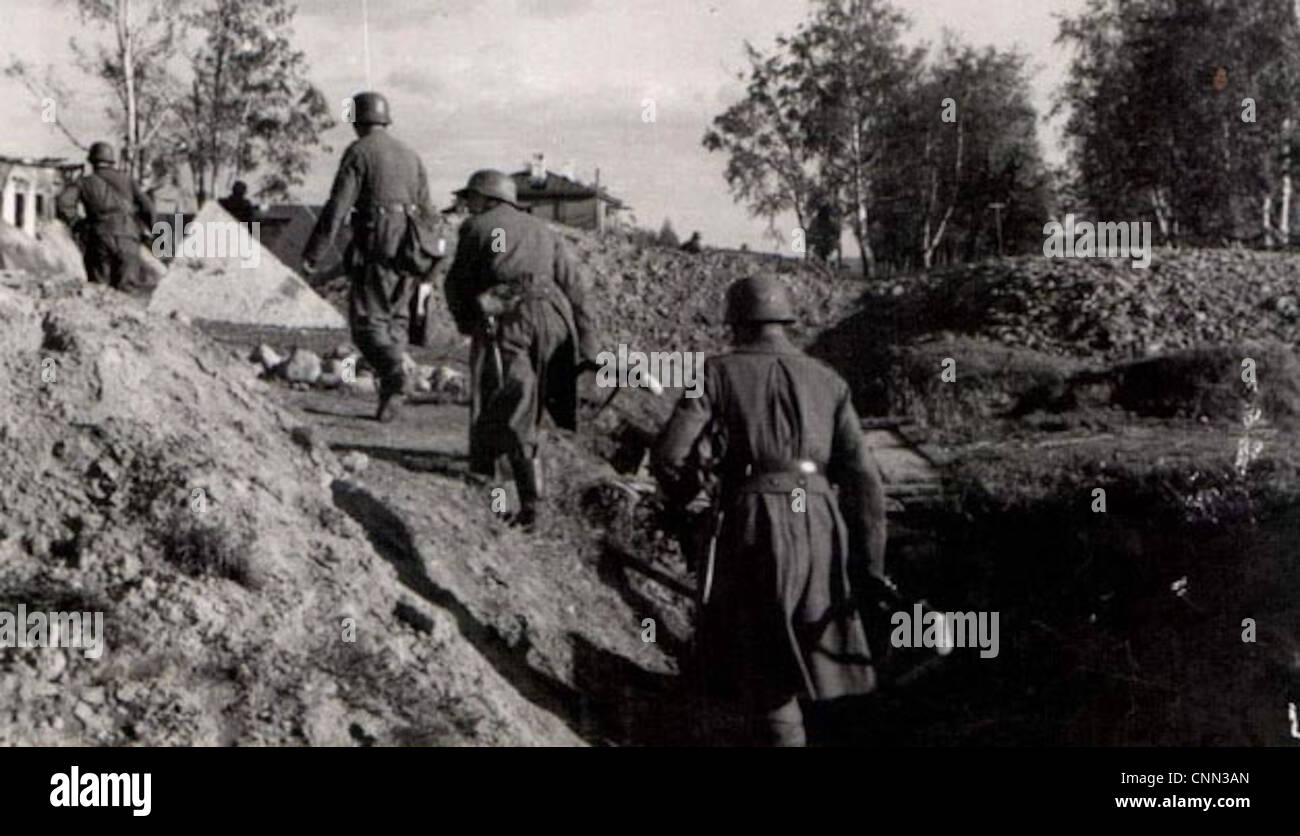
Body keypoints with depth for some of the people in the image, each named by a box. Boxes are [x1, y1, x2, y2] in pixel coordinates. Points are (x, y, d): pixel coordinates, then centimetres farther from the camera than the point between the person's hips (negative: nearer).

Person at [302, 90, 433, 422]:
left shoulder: (359, 152, -1)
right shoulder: (410, 156, 18)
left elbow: (337, 207, -9)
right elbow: (426, 211, 19)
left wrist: (311, 253, -8)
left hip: (376, 247, -6)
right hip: (407, 250, 6)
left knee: (366, 320, -4)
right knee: (394, 320, 11)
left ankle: (394, 376, -26)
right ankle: (390, 394, 7)